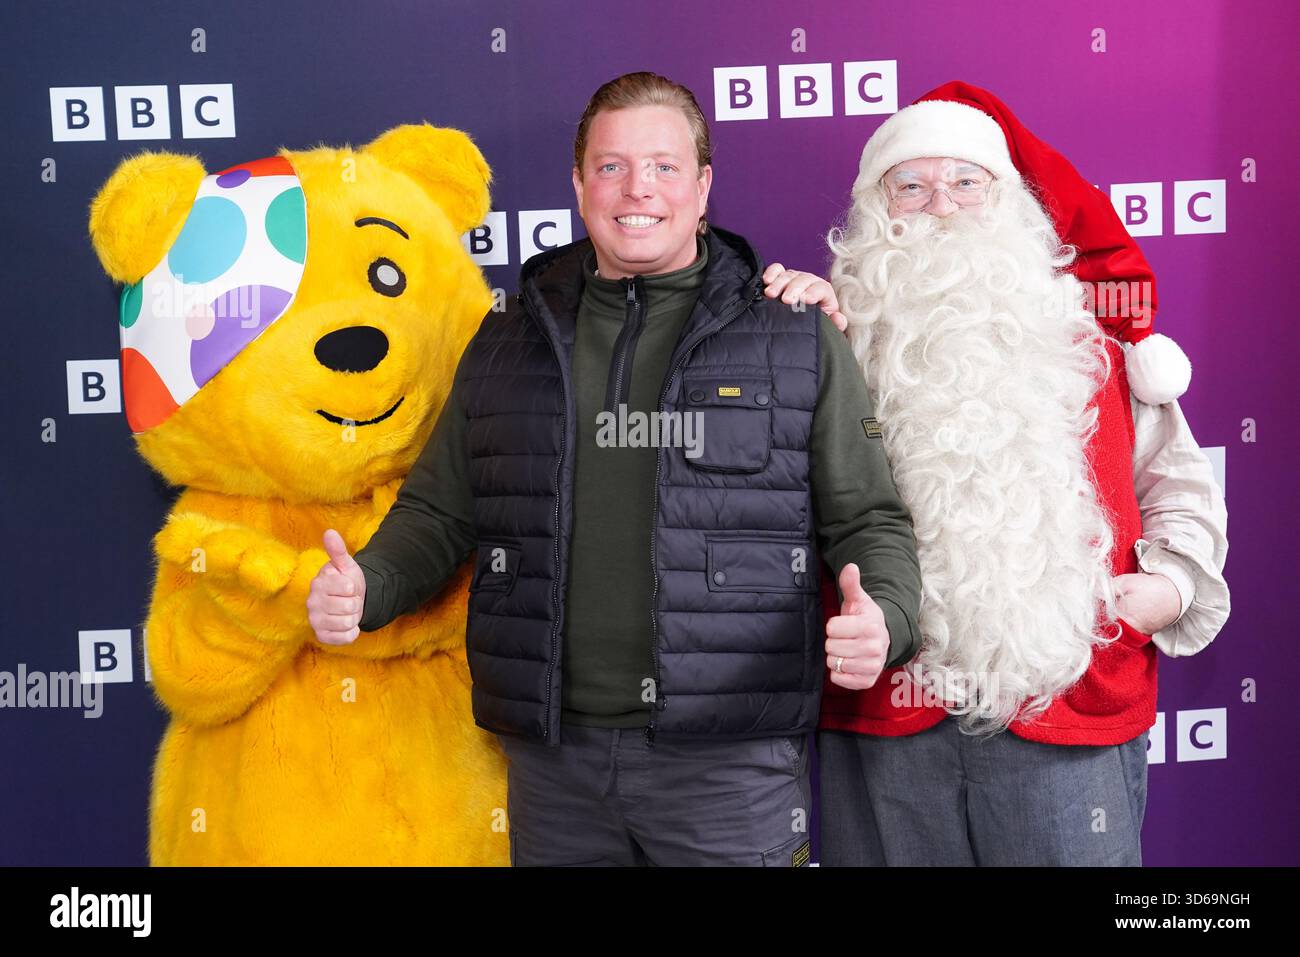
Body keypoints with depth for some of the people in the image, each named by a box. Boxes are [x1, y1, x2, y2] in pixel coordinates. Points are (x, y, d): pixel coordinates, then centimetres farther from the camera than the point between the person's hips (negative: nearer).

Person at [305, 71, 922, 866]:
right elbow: (438, 512, 14)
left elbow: (871, 519, 3)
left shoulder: (801, 340, 2)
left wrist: (883, 618, -17)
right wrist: (366, 585, -5)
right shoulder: (507, 343, 10)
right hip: (553, 762, 3)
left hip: (731, 762, -2)